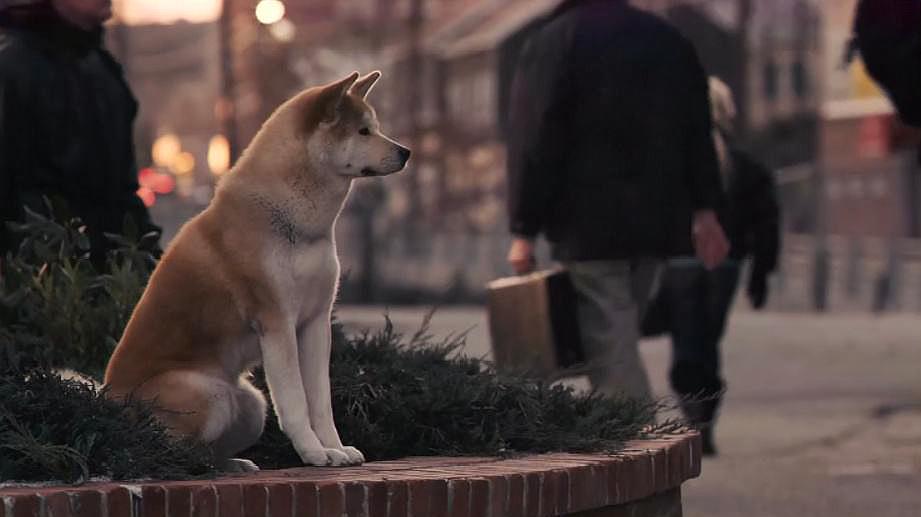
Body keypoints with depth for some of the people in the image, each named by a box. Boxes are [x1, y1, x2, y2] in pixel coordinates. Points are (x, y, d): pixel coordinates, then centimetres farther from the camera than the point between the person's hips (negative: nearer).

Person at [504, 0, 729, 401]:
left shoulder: (554, 41, -4)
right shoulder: (670, 41, 15)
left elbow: (534, 144, -8)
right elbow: (698, 134, 13)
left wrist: (524, 231, -6)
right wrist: (704, 211, 13)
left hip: (588, 225, -6)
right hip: (655, 221, 6)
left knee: (611, 353, -8)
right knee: (616, 348, 15)